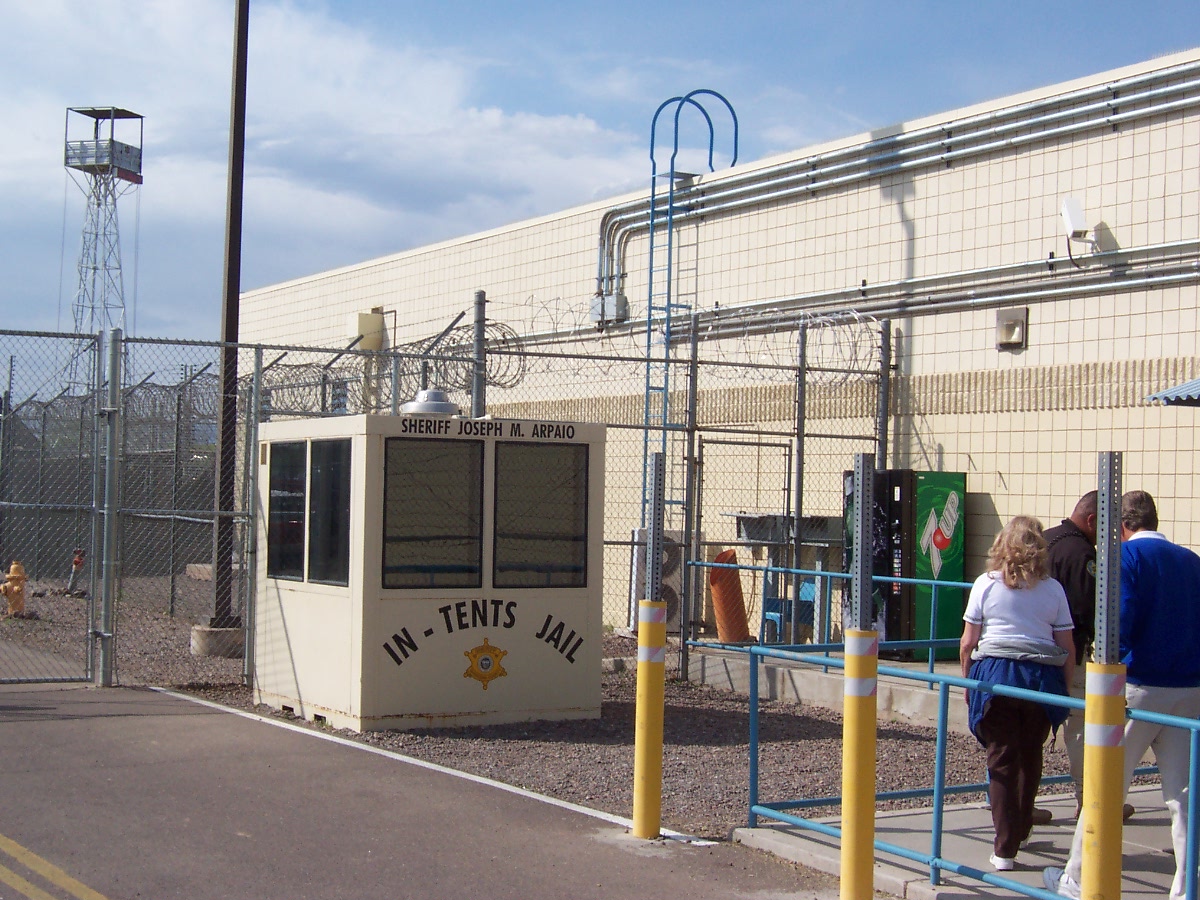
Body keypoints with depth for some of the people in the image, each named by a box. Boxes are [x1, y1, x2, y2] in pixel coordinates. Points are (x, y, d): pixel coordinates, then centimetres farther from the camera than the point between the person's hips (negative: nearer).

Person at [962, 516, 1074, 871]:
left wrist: (967, 681, 13)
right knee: (1030, 758, 19)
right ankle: (1021, 830, 35)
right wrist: (1064, 688, 15)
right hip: (1041, 678, 2)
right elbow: (1067, 648, 4)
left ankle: (1005, 848, -2)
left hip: (994, 673, -2)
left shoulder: (986, 585, 0)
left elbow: (967, 643, 0)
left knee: (1001, 760, 1)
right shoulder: (1053, 589, 3)